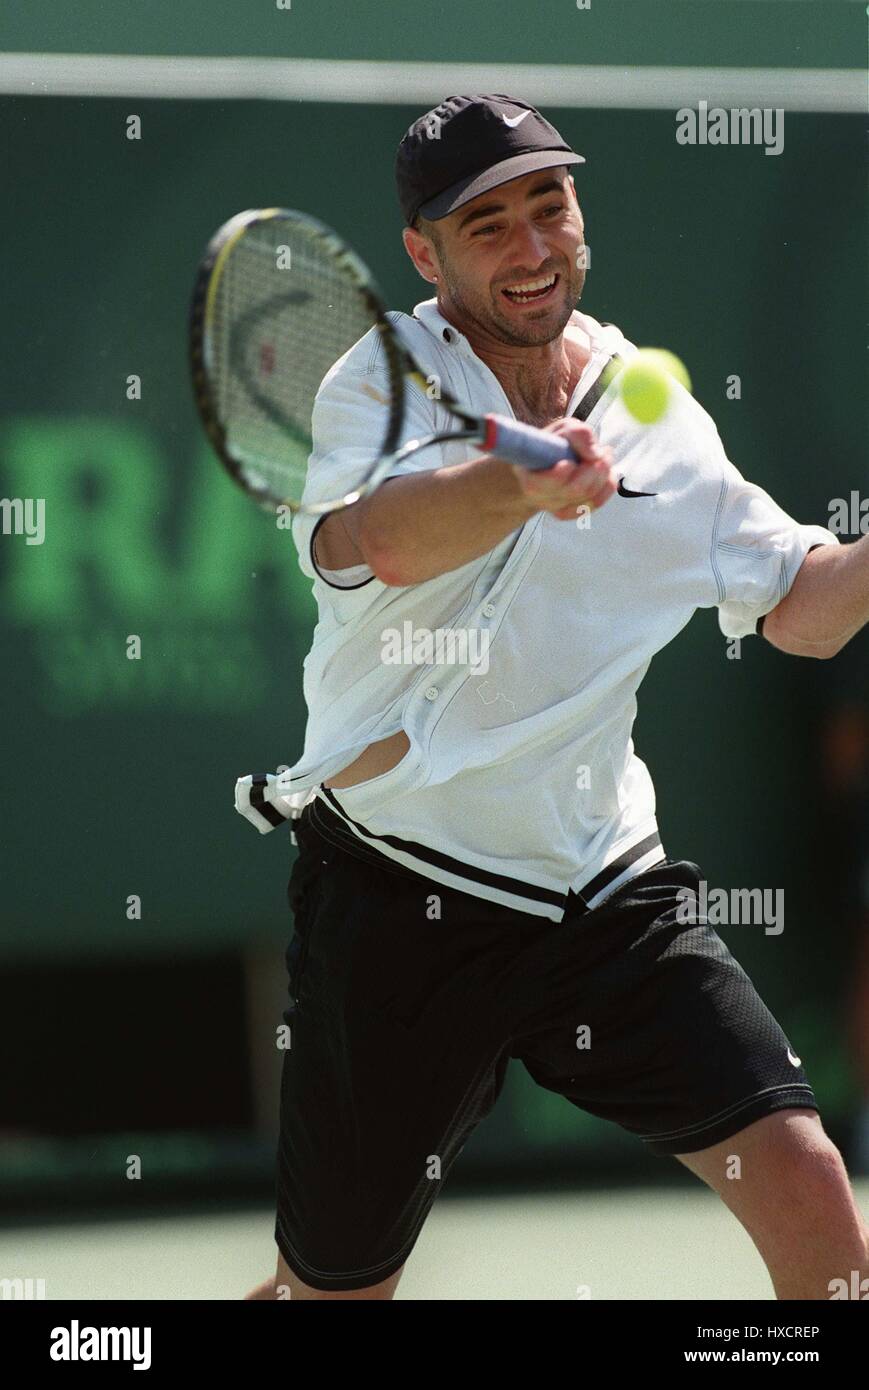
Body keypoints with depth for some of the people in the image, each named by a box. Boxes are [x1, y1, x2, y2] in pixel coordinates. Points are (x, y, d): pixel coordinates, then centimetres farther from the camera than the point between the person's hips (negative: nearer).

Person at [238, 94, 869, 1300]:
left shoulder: (655, 411, 6)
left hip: (610, 895, 4)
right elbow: (381, 541, -34)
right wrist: (517, 485, -55)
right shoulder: (387, 381, -10)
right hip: (401, 898, -3)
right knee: (331, 1288, 6)